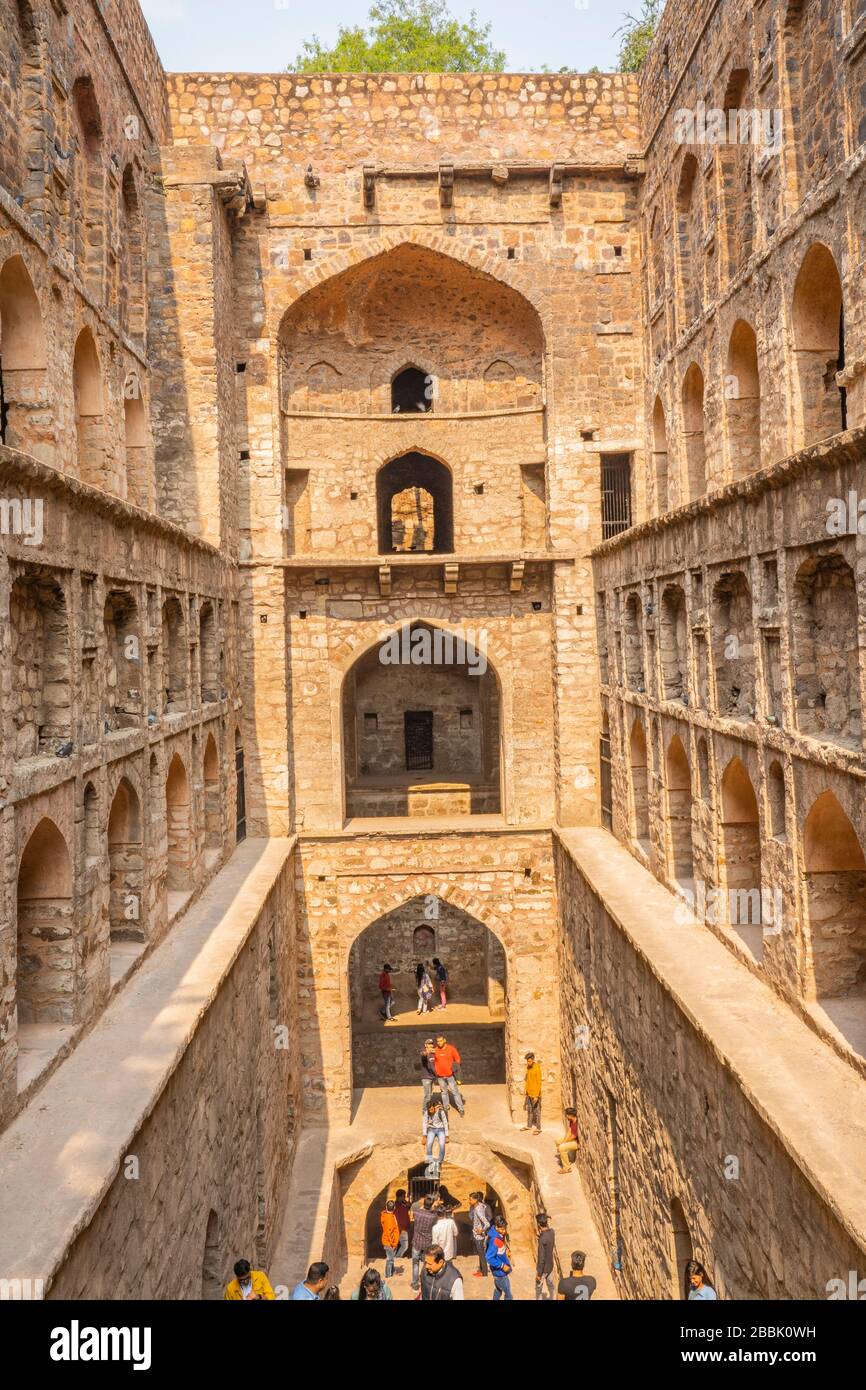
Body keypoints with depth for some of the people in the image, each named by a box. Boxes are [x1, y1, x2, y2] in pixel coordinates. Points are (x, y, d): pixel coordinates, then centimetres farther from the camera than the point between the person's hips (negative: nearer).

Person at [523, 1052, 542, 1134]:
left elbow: (539, 1083, -18)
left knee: (536, 1111, 0)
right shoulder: (528, 1067, 5)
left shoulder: (537, 1069, -19)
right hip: (529, 1093, 8)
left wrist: (536, 1096, -19)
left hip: (535, 1094, -8)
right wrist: (525, 1091, 16)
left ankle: (538, 1128, 8)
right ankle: (529, 1125, 28)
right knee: (529, 1109, 17)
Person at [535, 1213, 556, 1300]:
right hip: (550, 1265, 7)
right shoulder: (552, 1231, -11)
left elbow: (542, 1258, -27)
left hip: (543, 1268, -7)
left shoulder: (542, 1239, -34)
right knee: (550, 1284, 24)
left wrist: (539, 1274, -16)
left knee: (538, 1287, 16)